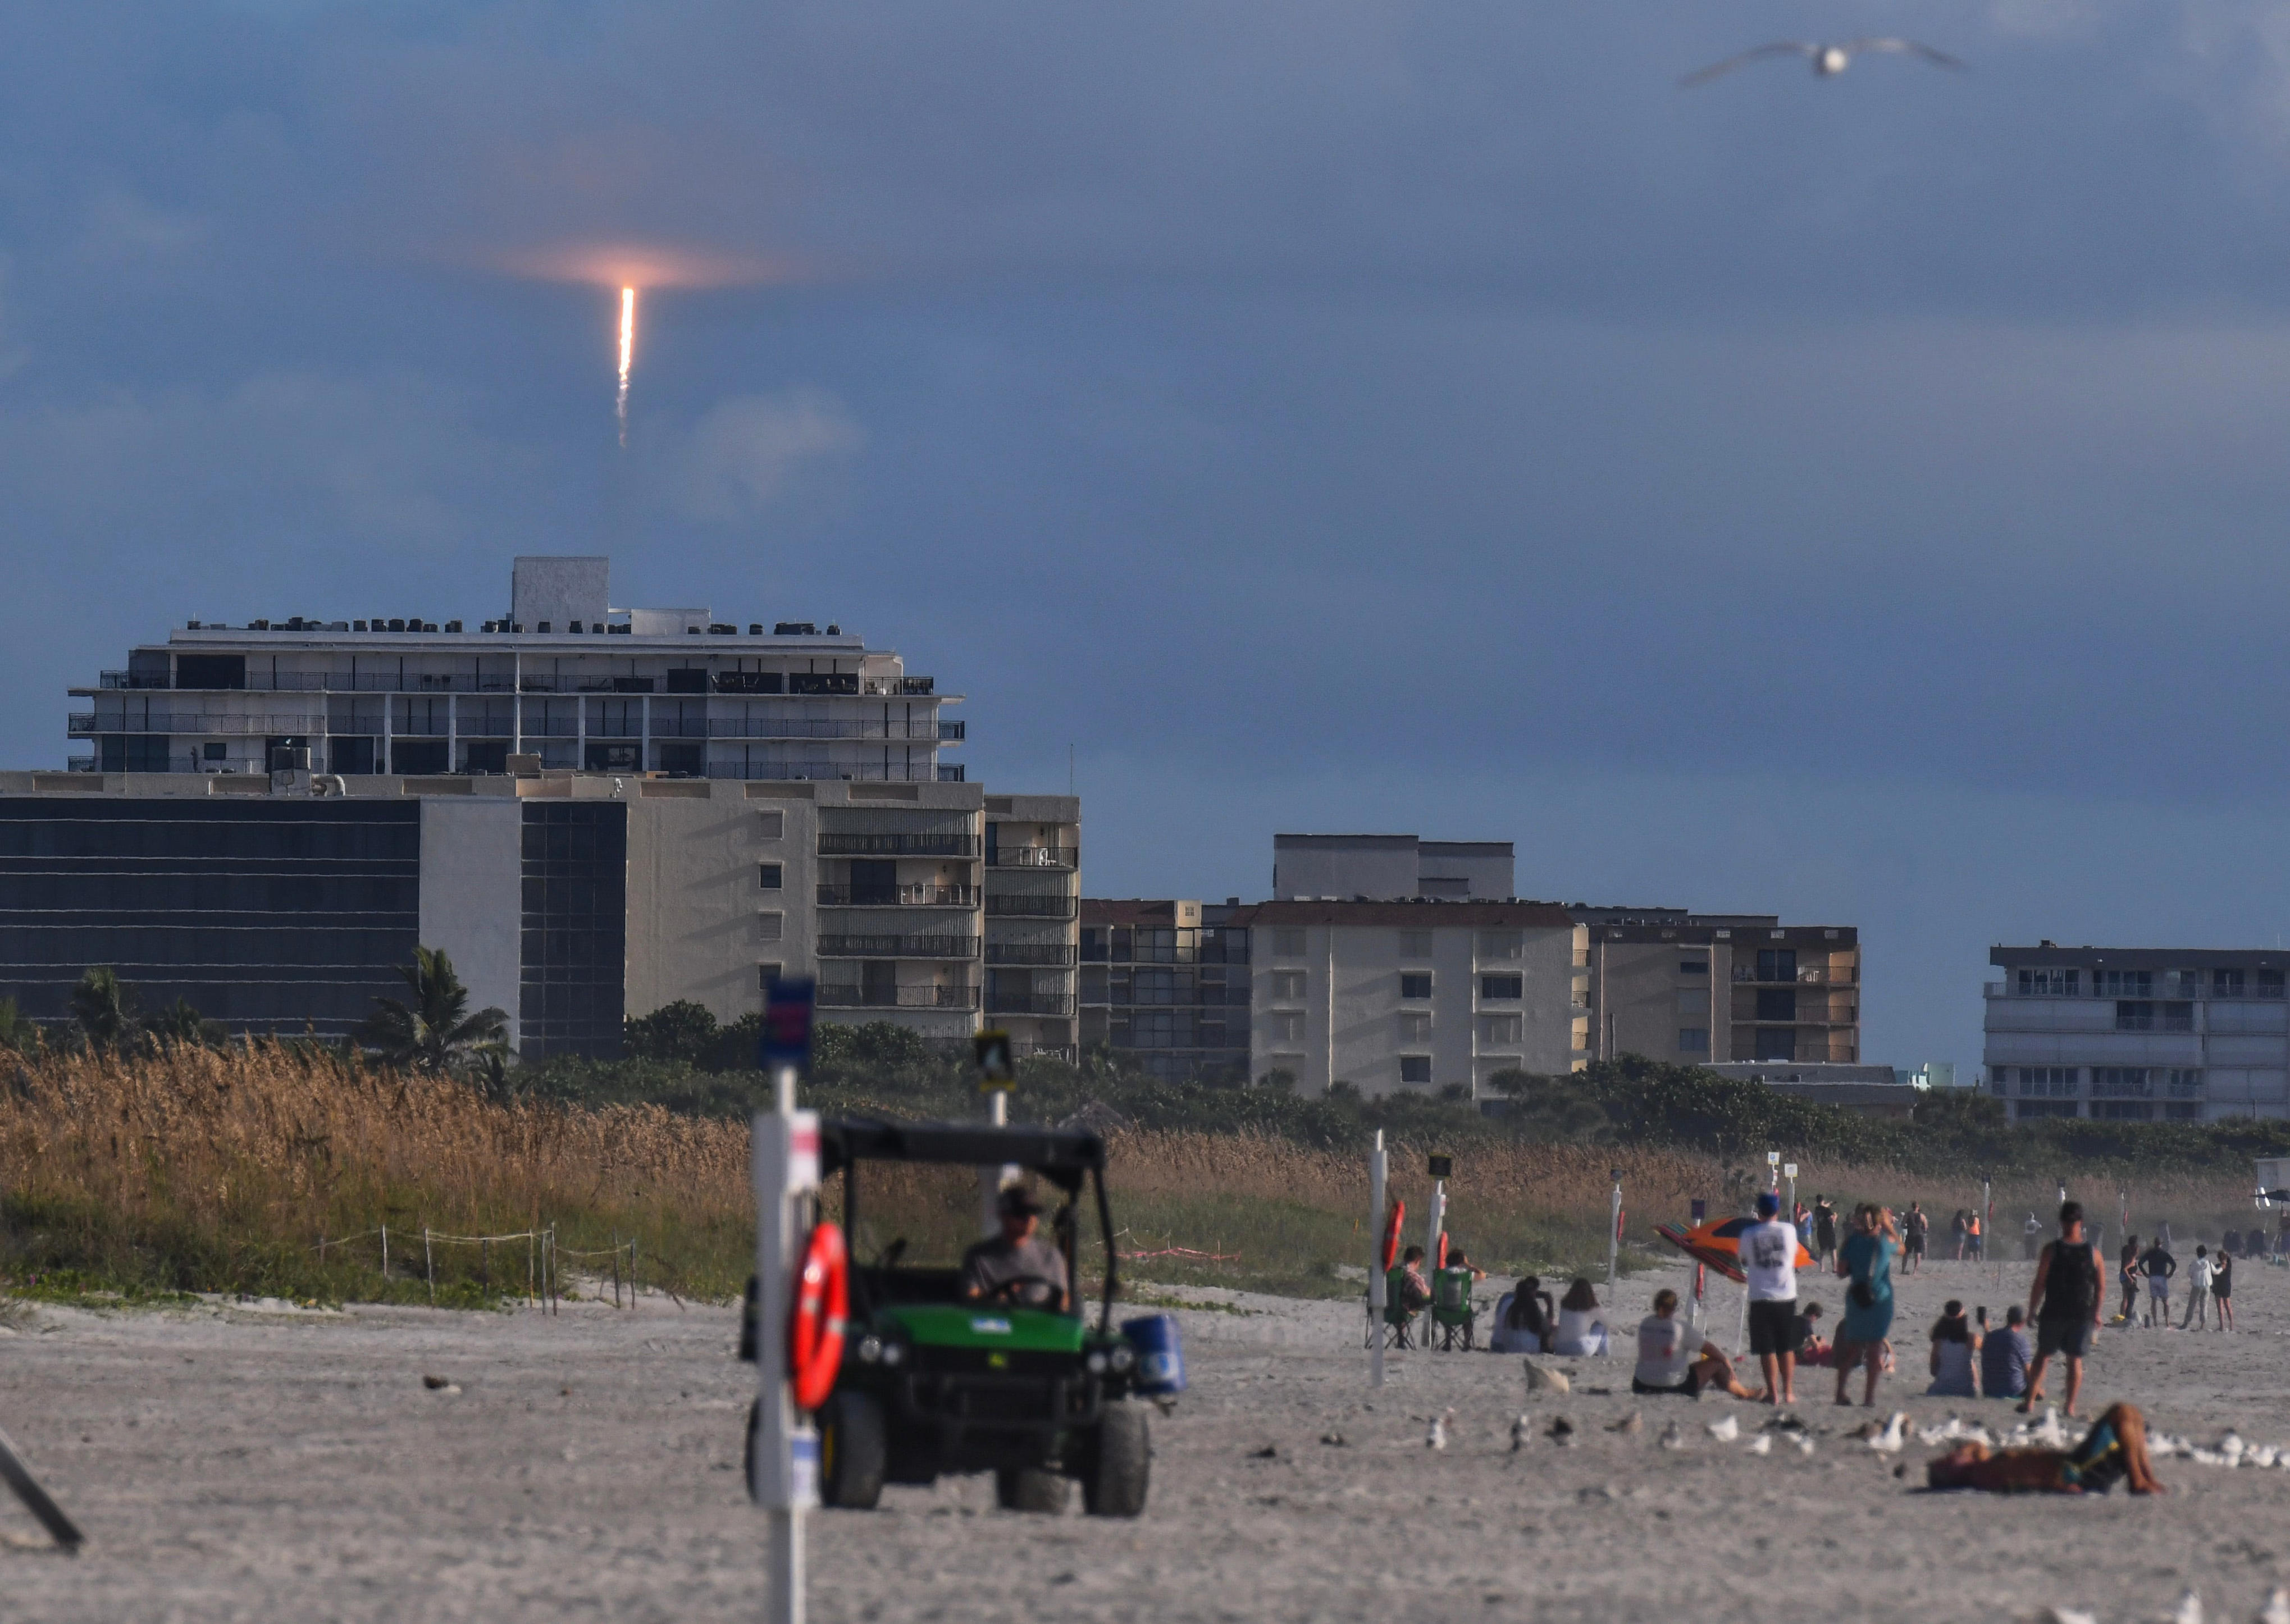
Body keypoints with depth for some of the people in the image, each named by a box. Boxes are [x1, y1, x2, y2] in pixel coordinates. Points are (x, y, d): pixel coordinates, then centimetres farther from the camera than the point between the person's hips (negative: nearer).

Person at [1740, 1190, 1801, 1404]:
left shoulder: (1748, 1234, -5)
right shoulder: (1788, 1231, -3)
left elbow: (1742, 1258, 10)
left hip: (1761, 1298, -1)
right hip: (1786, 1296, 1)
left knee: (1767, 1349, 2)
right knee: (1786, 1348, 11)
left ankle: (1773, 1393, -1)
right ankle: (1788, 1392, 12)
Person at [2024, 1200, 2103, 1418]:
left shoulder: (2052, 1250, -8)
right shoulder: (2093, 1253, -2)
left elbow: (2039, 1284, -7)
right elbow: (2100, 1288, 2)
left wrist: (2032, 1310, 2)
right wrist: (2096, 1314, 13)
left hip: (2053, 1313, -1)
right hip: (2082, 1315, 1)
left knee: (2042, 1356, 12)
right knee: (2075, 1360, 7)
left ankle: (2030, 1400, 9)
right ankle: (2070, 1406, 4)